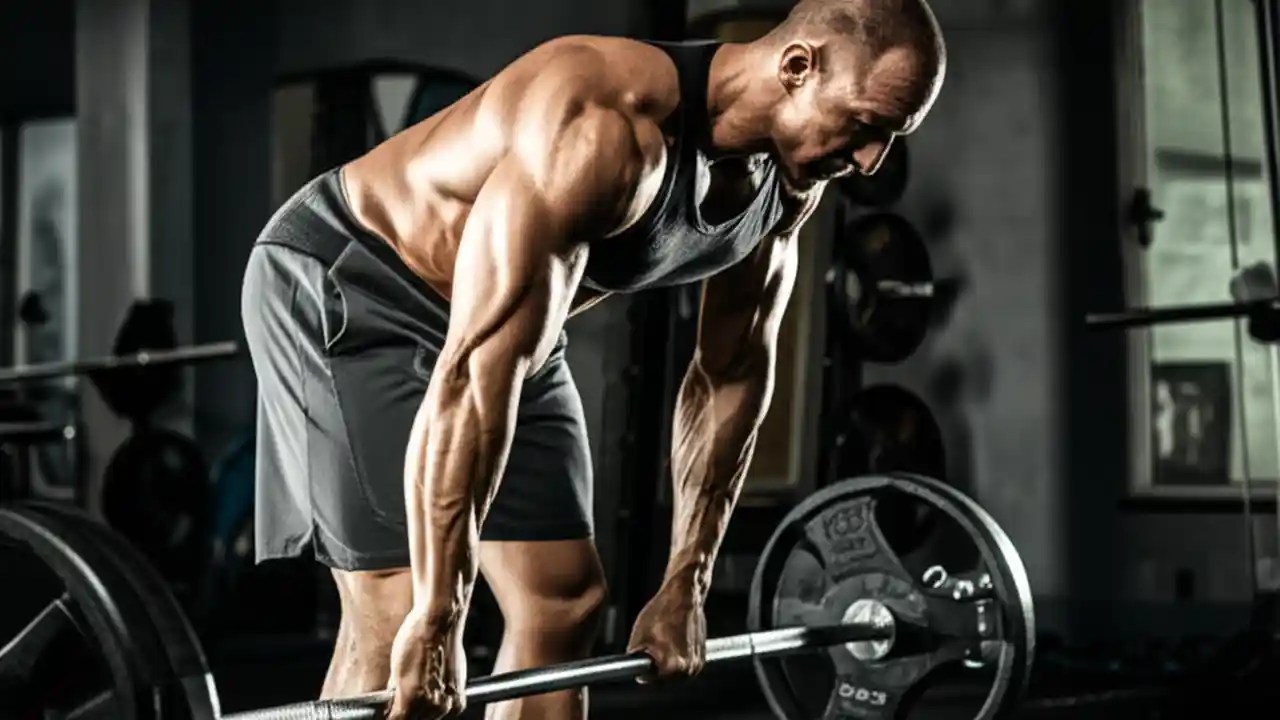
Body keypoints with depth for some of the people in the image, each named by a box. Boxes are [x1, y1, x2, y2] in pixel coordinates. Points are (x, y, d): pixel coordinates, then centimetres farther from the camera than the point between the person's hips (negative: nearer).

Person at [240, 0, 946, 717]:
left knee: (566, 599, 4)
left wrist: (686, 584, 2)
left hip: (501, 320, 9)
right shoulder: (605, 127, -37)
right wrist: (435, 619, -38)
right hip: (344, 284, -8)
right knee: (403, 618, -16)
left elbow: (736, 370, 3)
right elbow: (476, 369, -40)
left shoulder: (789, 181, -10)